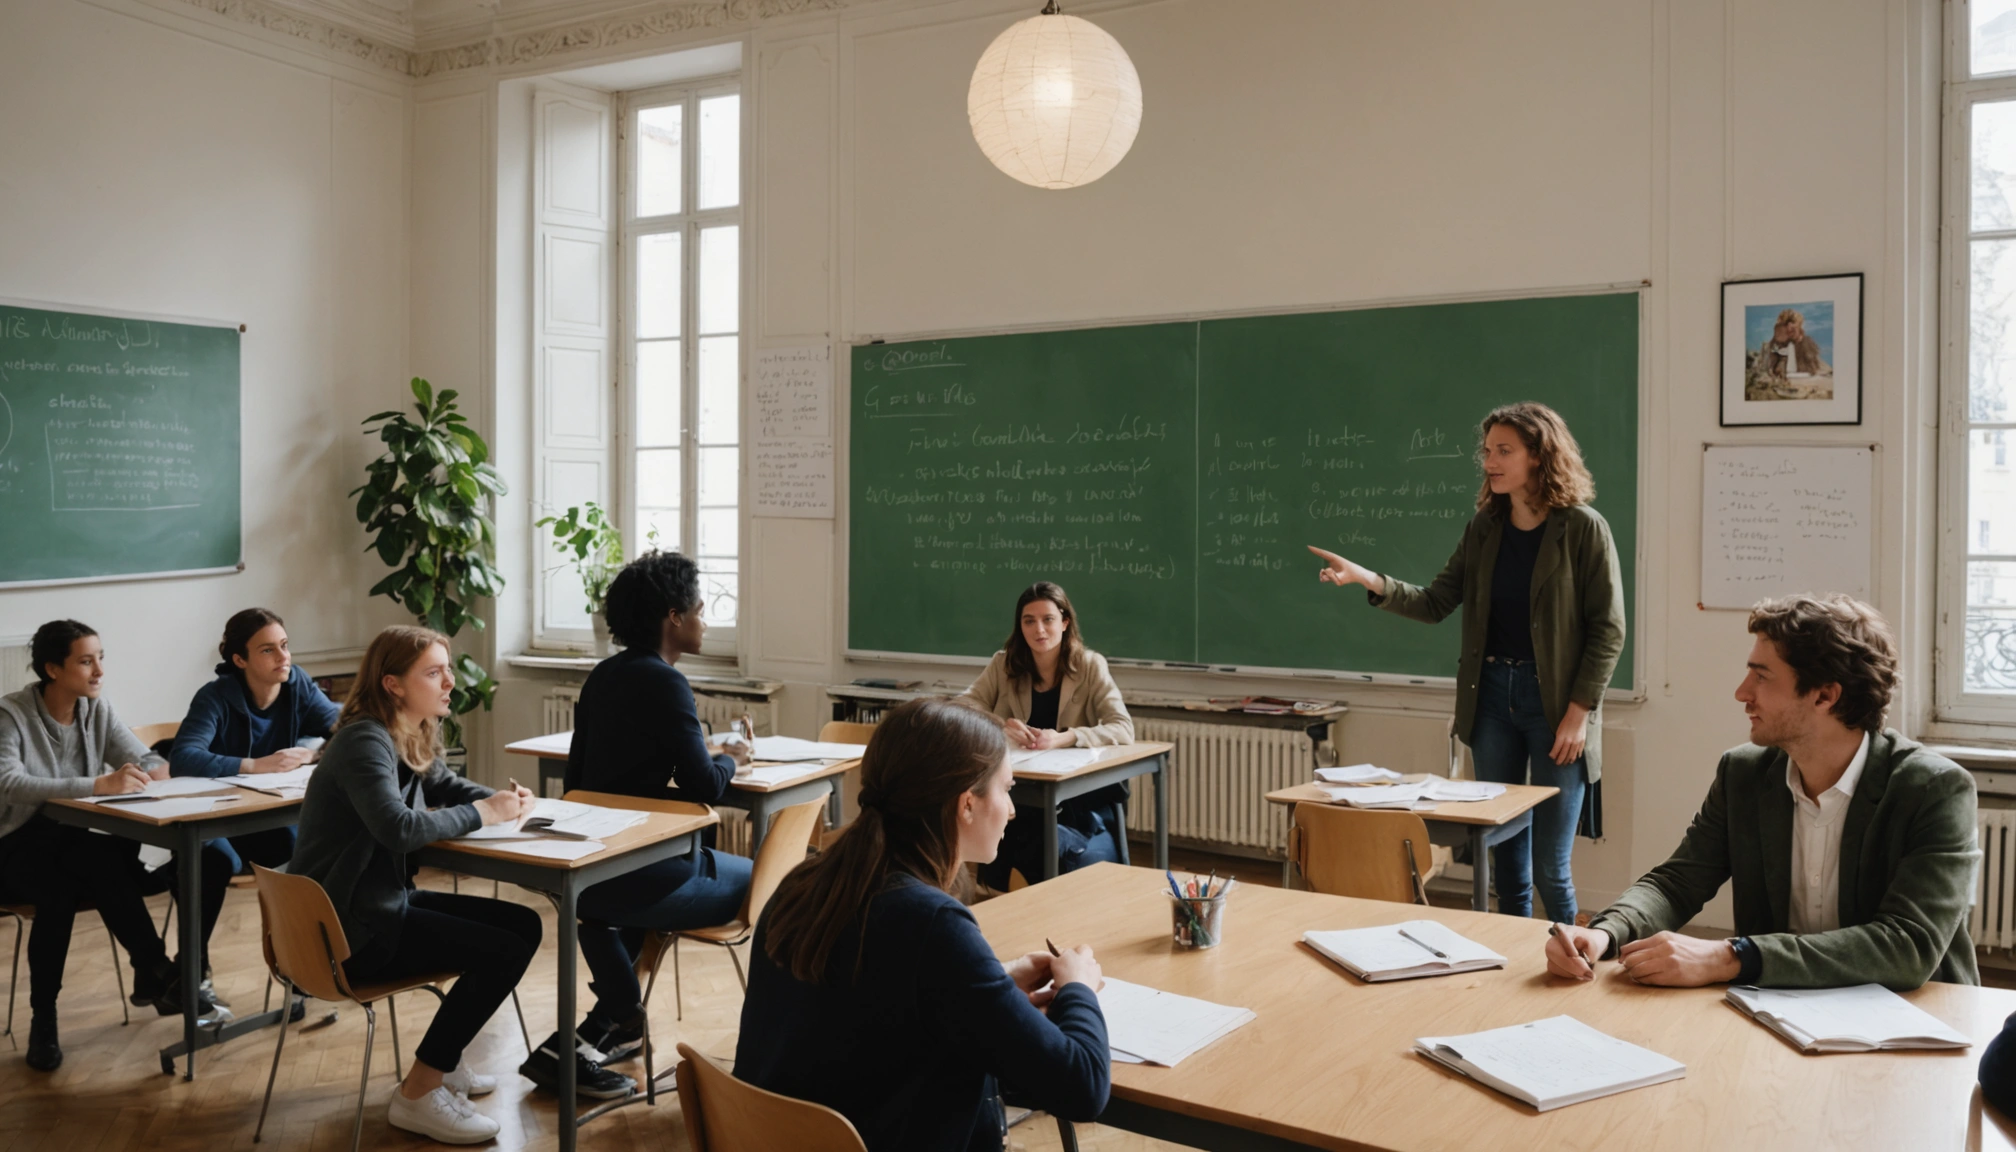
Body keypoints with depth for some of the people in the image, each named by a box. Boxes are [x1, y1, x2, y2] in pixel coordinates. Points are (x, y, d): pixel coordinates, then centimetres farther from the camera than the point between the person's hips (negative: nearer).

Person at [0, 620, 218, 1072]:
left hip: (73, 841, 4)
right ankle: (158, 973, -26)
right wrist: (99, 785, -42)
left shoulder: (96, 708, 2)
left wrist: (154, 772, -23)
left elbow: (146, 759, 3)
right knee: (59, 891, -35)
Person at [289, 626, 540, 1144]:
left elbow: (446, 786, 22)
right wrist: (481, 814, -21)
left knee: (525, 925, 7)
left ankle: (441, 1060, 21)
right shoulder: (364, 741, -21)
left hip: (386, 903, 10)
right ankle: (418, 1095, -3)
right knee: (504, 952, -16)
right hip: (350, 930, -10)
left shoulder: (412, 737, 7)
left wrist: (501, 799, 0)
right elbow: (400, 827, -34)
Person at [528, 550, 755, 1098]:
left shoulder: (603, 675, 10)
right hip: (641, 876, -8)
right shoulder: (664, 683, -15)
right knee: (757, 879, 10)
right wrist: (730, 760, 5)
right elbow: (704, 787, -17)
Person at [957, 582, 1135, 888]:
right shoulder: (1004, 664, 5)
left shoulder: (1089, 665, -2)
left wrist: (1064, 738, -31)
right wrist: (1001, 727, -23)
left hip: (1079, 795, -1)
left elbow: (1123, 729, -13)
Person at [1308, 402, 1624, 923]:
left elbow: (1608, 630, -8)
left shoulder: (1583, 529, -8)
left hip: (1554, 699, -5)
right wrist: (1371, 581, -9)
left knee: (1551, 867, -2)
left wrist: (1579, 711, -13)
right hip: (1491, 695, 5)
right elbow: (1436, 603, 5)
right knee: (1504, 856, 13)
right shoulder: (1484, 528, 7)